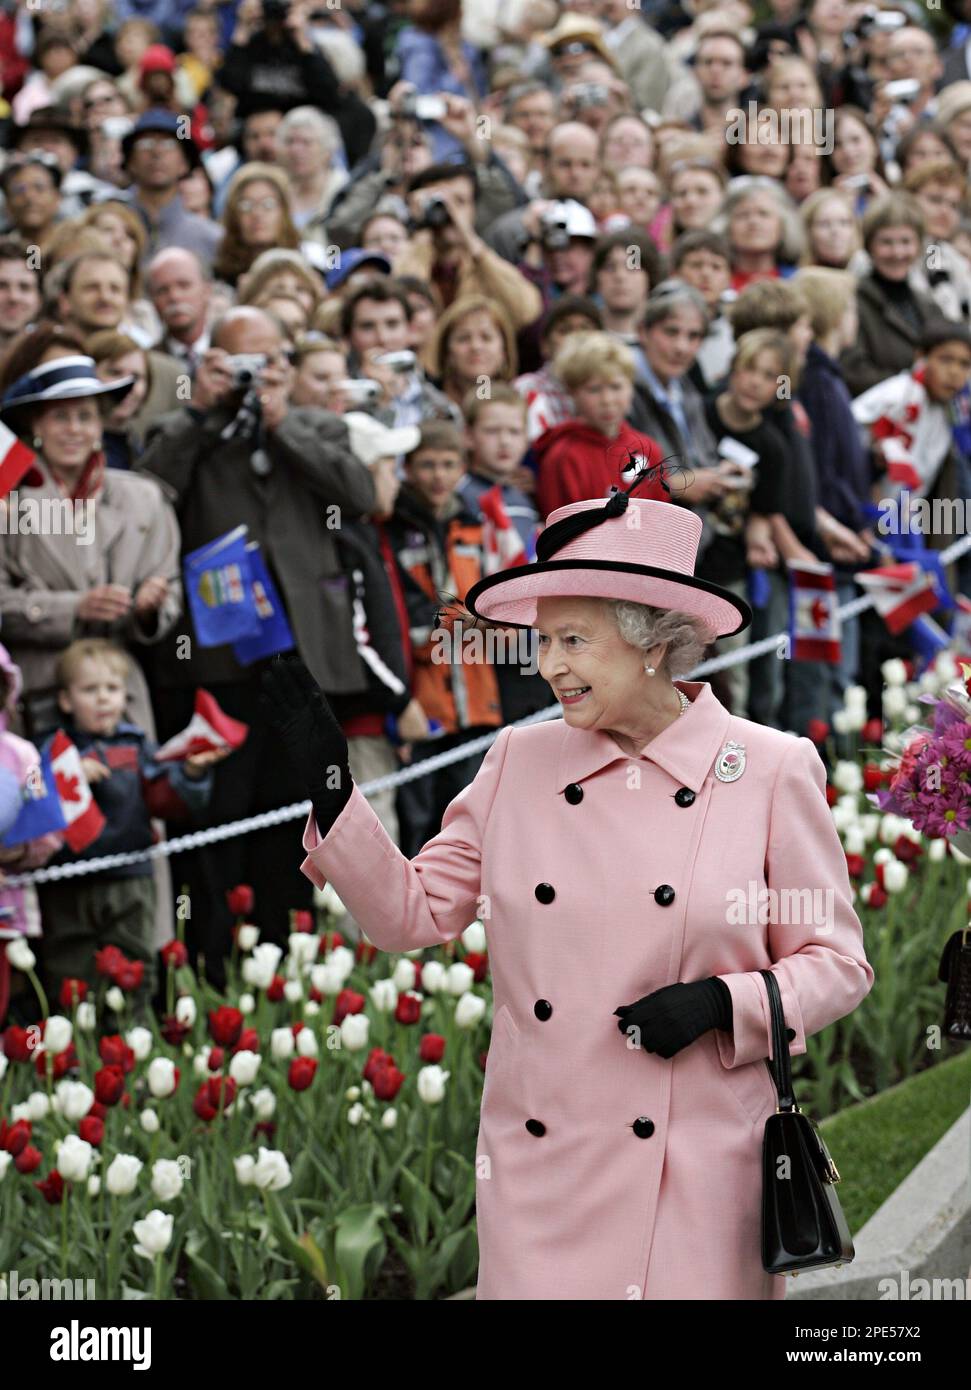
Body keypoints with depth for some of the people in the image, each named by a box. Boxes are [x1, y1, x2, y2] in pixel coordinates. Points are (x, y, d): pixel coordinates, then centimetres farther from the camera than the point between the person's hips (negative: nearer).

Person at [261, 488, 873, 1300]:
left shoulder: (770, 771, -2)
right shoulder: (520, 763, 7)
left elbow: (837, 963, 3)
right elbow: (412, 912, 10)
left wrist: (723, 1003, -14)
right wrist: (328, 783, 0)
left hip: (697, 1175, -2)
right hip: (541, 1169, 3)